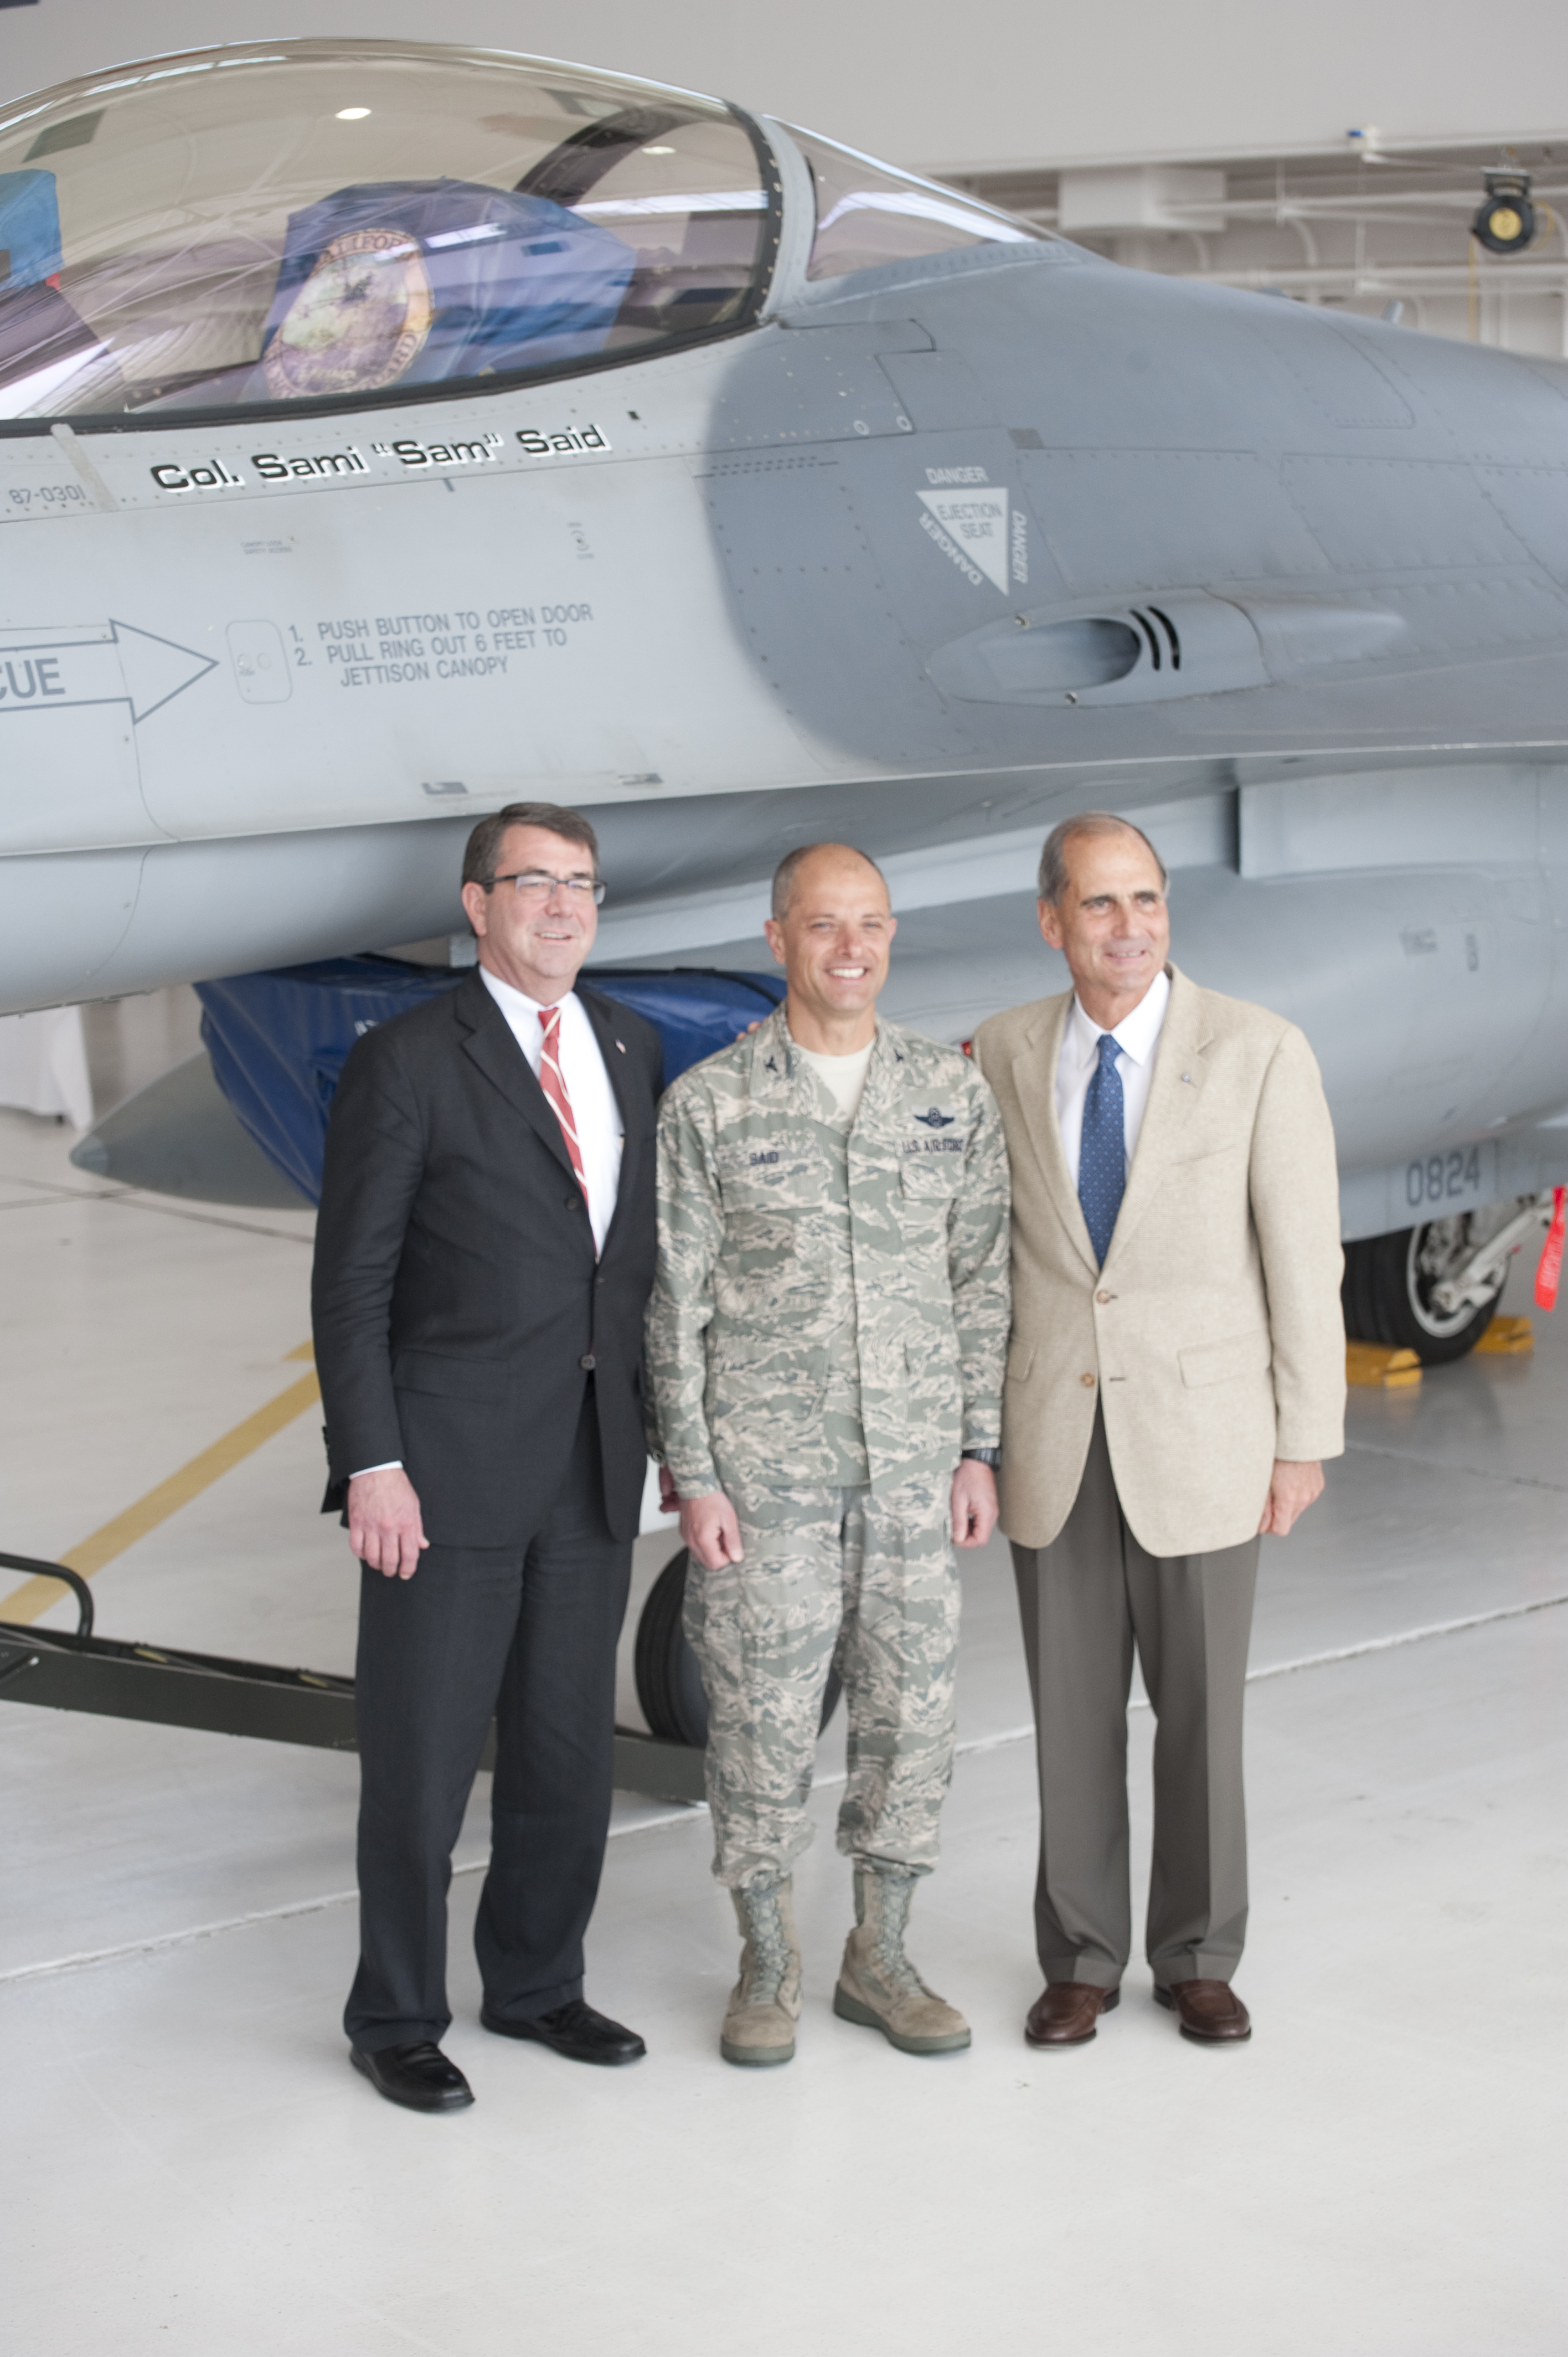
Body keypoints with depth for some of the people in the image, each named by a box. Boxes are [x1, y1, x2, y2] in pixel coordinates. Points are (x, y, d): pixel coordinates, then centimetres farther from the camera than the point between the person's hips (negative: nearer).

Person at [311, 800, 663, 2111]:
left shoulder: (634, 1049, 11)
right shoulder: (409, 1064, -7)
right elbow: (352, 1281, -8)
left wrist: (671, 1423, 10)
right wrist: (372, 1463, -14)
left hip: (594, 1468, 6)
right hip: (451, 1465, -5)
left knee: (569, 1748, 14)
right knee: (423, 1758, 3)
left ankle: (537, 1983, 30)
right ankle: (396, 2019, 18)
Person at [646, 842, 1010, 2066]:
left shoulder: (954, 1091, 4)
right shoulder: (709, 1105, -4)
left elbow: (983, 1280, 7)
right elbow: (677, 1306, -3)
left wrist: (979, 1449, 2)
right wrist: (693, 1479, -8)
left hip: (914, 1462, 3)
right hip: (764, 1468, -3)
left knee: (912, 1709, 6)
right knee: (763, 1715, 2)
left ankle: (880, 1957, 22)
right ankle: (769, 1966, 18)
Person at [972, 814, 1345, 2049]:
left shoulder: (1259, 1051, -8)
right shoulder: (1003, 1053, 1)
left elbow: (1304, 1253, -6)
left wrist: (1306, 1438, -6)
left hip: (1200, 1431, -2)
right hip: (1053, 1437, 2)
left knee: (1201, 1712, 7)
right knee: (1072, 1711, 9)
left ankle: (1199, 1956, 23)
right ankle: (1082, 1958, 22)